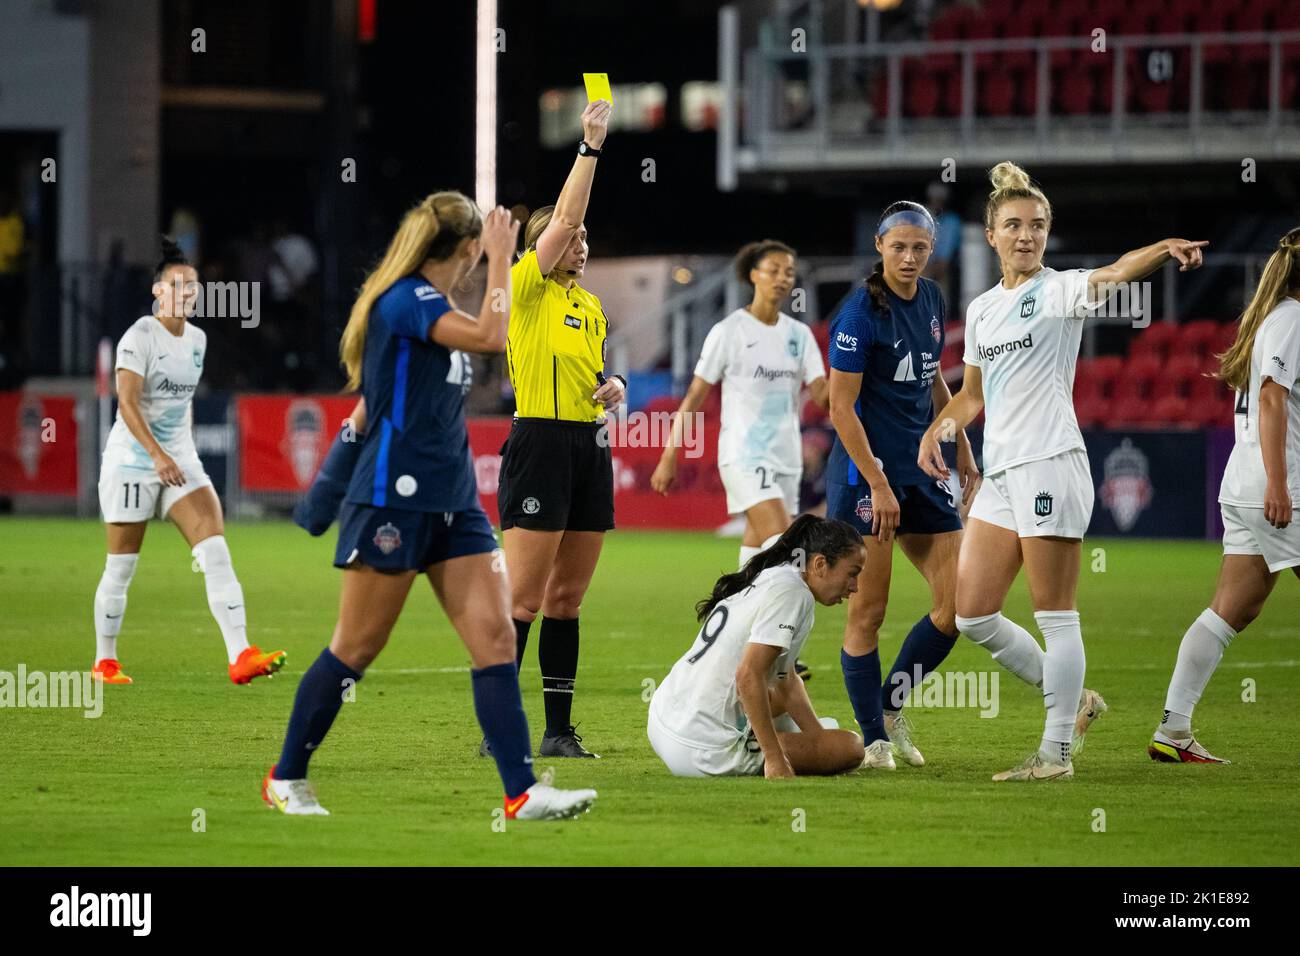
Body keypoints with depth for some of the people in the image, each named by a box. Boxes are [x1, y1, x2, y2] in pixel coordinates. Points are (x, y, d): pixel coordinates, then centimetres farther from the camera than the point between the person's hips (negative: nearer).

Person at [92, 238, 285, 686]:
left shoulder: (197, 339, 9)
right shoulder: (140, 336, -12)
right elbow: (126, 401, -22)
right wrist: (158, 455, -31)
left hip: (179, 460, 5)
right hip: (131, 460, -5)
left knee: (215, 549, -13)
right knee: (121, 568, 3)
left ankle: (240, 656, -23)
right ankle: (105, 661, 20)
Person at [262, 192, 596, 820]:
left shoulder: (430, 305, 15)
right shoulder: (404, 300, -14)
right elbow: (493, 335, -25)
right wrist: (501, 257, -17)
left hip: (452, 503, 9)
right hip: (394, 498, -9)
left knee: (495, 635, -4)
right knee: (356, 648, 1)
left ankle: (522, 792, -9)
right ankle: (285, 779, 16)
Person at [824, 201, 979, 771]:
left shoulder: (931, 301, 9)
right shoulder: (861, 314, -13)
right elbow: (841, 408, -14)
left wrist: (962, 451, 23)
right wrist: (878, 484, -17)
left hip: (922, 468, 7)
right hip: (865, 472, -7)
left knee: (958, 605, 2)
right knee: (869, 610, -3)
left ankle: (890, 707, 18)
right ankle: (873, 738, 5)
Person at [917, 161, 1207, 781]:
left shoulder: (1059, 290, -4)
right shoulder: (982, 309, 16)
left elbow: (1116, 273, -25)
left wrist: (1165, 249, -45)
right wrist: (937, 430, 8)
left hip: (1049, 463, -8)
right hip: (999, 474, 8)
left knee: (1054, 613, -5)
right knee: (973, 616, 6)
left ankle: (1057, 751, -1)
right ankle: (1074, 700, 21)